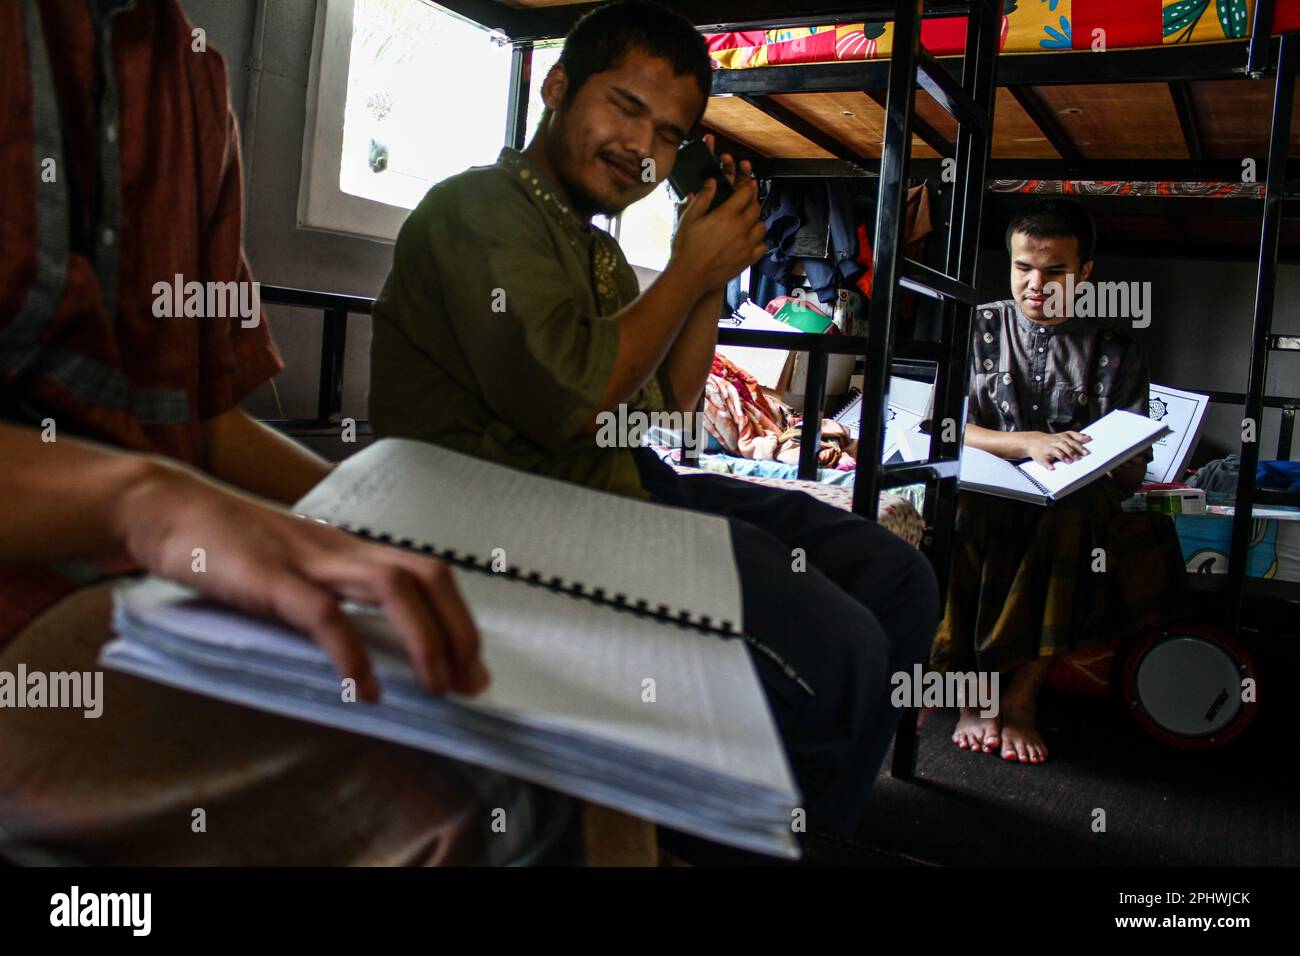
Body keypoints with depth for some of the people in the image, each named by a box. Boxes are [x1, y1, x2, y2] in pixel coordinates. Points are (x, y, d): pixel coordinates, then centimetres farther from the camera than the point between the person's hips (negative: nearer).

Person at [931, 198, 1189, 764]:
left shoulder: (1116, 352, 12)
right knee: (960, 503, -35)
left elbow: (1133, 466, 6)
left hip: (1075, 511, 0)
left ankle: (1022, 696, -27)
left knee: (1080, 507, -35)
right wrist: (1028, 443, -16)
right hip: (989, 500, 0)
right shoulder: (982, 328, 12)